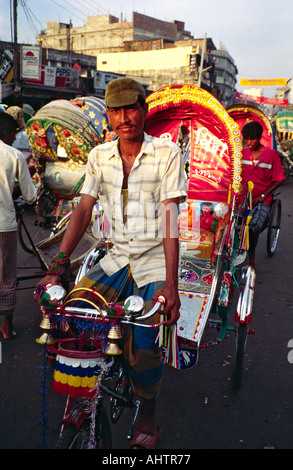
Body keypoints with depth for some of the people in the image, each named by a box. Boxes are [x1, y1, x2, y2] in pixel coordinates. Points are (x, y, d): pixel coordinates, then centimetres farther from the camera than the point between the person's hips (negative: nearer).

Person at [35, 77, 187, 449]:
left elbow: (170, 217, -16)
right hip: (117, 258, 4)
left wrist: (170, 284, -23)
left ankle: (147, 420, 15)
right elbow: (83, 210, -2)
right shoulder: (99, 156, 3)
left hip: (155, 262, -4)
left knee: (144, 345, -16)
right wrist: (56, 268, -12)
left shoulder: (167, 153, -9)